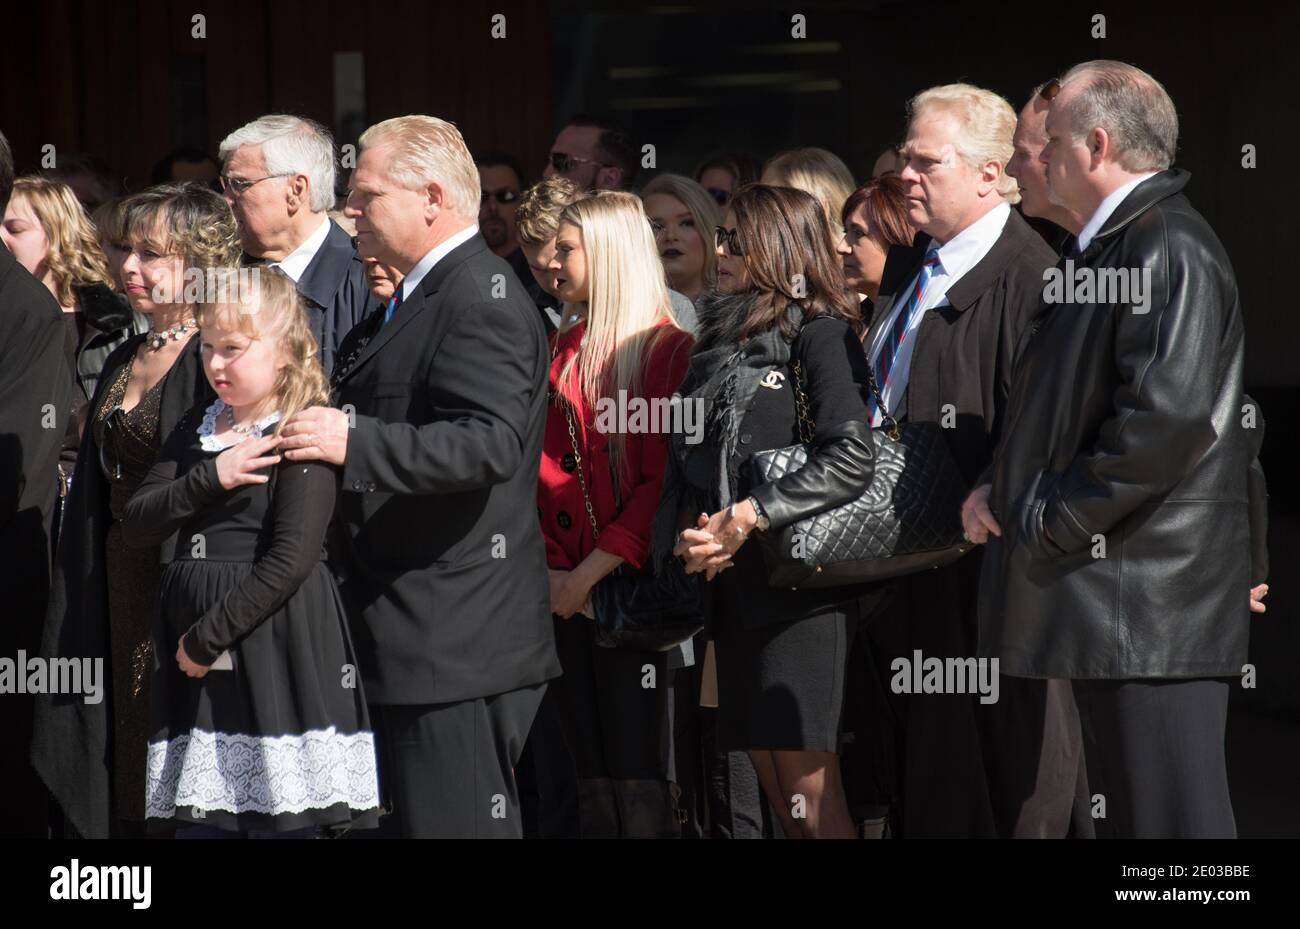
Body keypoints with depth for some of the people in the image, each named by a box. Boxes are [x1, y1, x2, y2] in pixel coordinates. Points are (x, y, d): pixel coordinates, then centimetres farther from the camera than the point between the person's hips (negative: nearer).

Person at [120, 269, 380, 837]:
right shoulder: (197, 429, 15)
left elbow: (291, 560, -15)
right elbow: (136, 528, 7)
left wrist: (207, 640, -13)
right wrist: (210, 479, -9)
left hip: (272, 646, -6)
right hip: (194, 662, 6)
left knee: (279, 823, -4)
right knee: (197, 823, 5)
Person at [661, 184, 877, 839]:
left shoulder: (819, 332, -6)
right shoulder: (722, 338, 17)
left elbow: (850, 459, -18)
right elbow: (689, 461, 18)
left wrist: (747, 516, -20)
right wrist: (692, 535, -1)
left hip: (799, 584, -8)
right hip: (735, 583, 8)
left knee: (809, 794, -11)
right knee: (773, 787, 6)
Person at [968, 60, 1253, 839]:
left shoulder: (1171, 249, -13)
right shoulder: (1111, 248, 19)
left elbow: (1169, 416, -25)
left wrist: (1054, 520, -16)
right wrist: (1001, 486, 9)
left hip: (1152, 609, -11)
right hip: (1113, 605, 11)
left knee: (1172, 824, -9)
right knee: (1125, 821, 14)